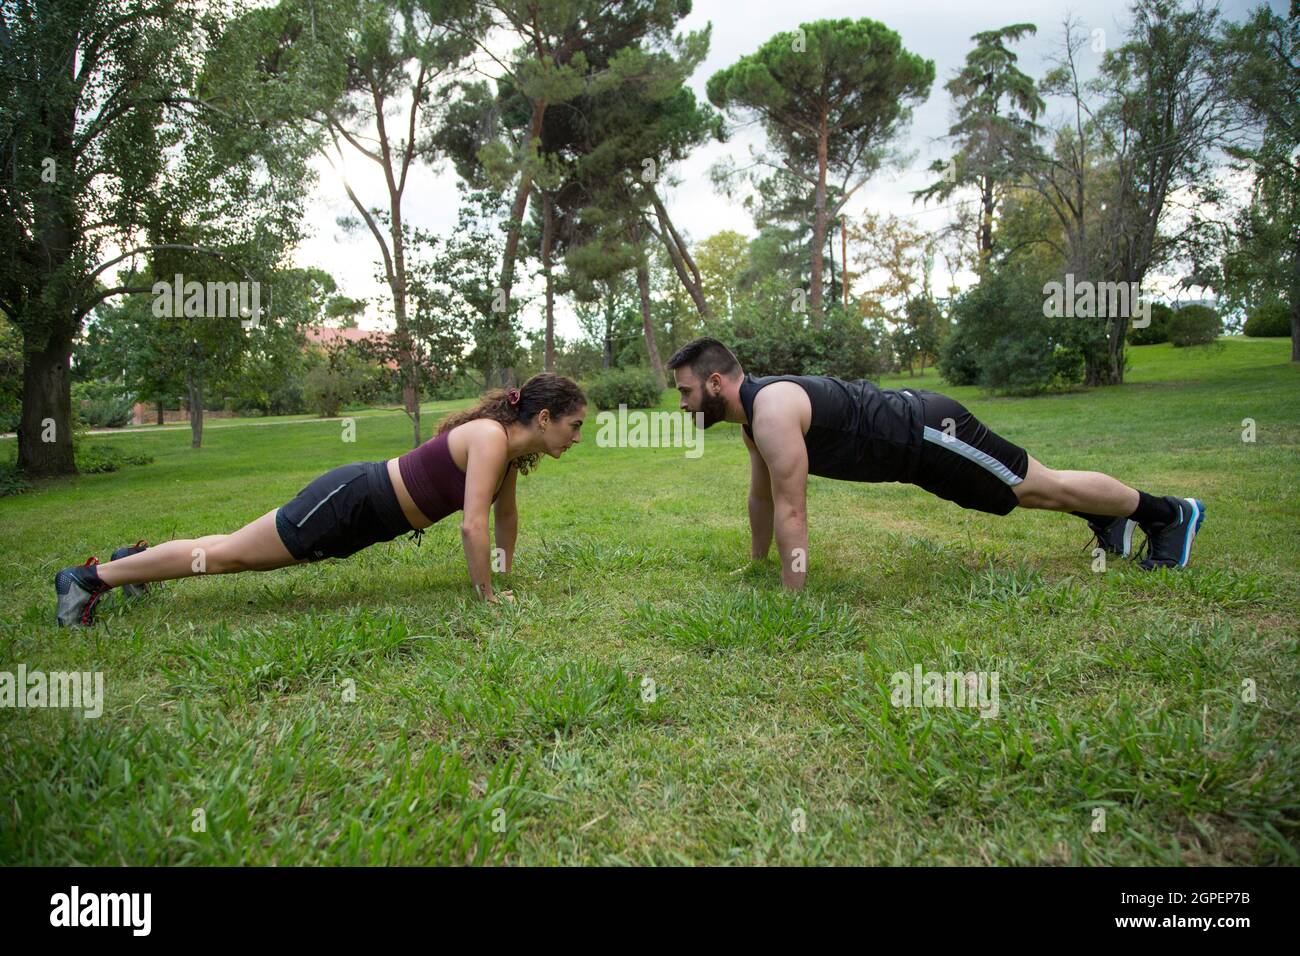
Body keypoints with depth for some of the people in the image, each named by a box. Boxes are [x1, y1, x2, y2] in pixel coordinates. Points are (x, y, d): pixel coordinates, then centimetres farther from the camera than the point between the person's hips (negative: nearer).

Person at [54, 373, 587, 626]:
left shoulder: (513, 447, 3)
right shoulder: (492, 437, -25)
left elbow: (506, 515, 18)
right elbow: (473, 525, -31)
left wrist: (504, 572, 19)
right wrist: (486, 595, -22)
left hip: (363, 515, 8)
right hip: (347, 501, -8)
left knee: (240, 556, 22)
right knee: (230, 553, 2)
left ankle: (140, 558, 39)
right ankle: (91, 577, 14)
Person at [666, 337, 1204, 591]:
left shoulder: (771, 410, -29)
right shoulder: (753, 412, 2)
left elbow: (789, 511, -31)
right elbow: (762, 497, 13)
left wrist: (792, 599, -26)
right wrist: (755, 566, 19)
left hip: (928, 433, -8)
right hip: (911, 441, 8)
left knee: (1041, 488, 6)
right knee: (1024, 491, 25)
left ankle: (1169, 513, 24)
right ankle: (1107, 518, 46)